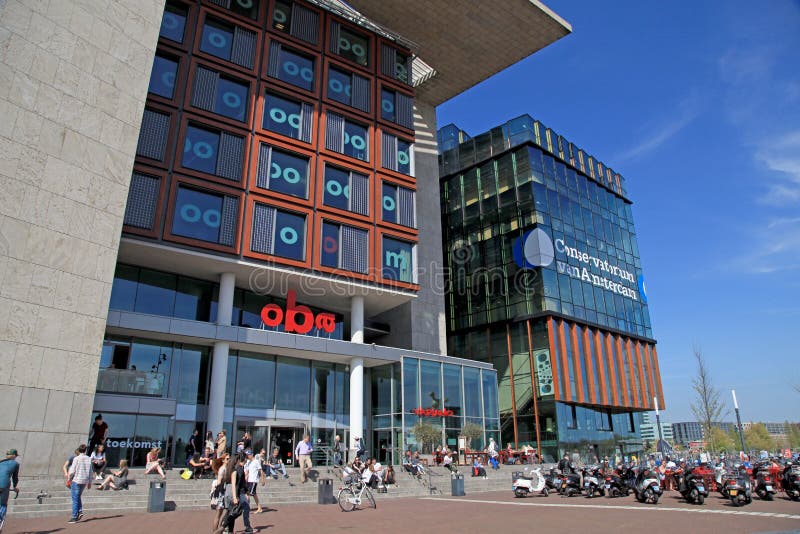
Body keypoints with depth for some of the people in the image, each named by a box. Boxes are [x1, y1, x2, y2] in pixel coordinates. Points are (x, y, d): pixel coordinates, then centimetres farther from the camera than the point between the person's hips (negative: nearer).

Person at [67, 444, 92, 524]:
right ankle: (80, 511, 10)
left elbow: (72, 471, -11)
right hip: (85, 481, 5)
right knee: (78, 497, 23)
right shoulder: (89, 459, 4)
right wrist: (89, 482, 15)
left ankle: (74, 517, 2)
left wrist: (70, 479, 7)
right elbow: (90, 472, 7)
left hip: (76, 481, -5)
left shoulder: (76, 459, -10)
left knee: (75, 499, 1)